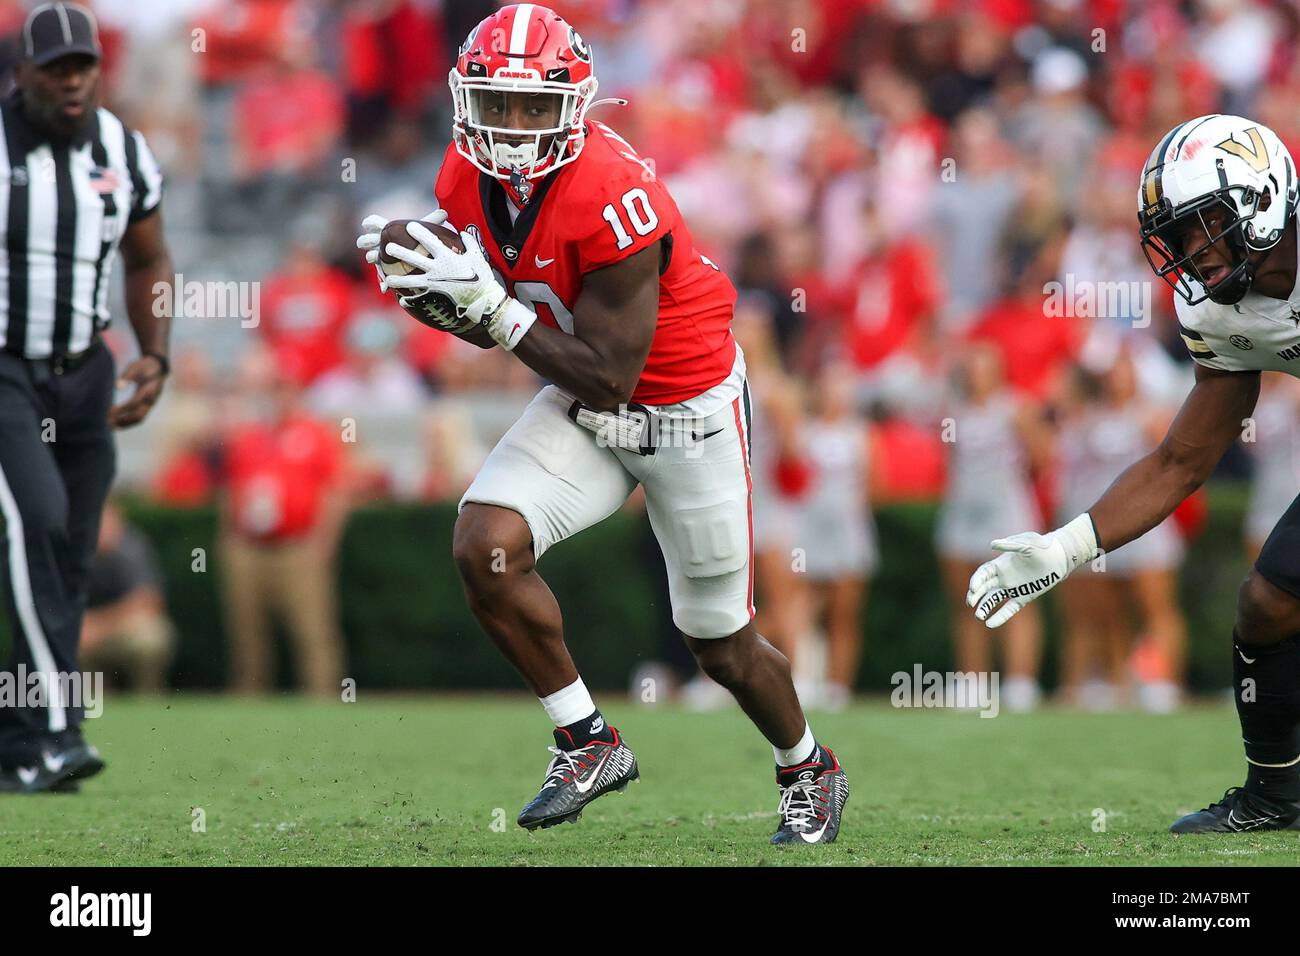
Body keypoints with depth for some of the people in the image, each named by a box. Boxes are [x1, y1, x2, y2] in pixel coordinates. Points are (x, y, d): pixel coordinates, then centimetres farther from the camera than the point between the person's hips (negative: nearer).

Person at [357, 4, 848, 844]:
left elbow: (611, 377, -28)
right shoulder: (468, 180, -10)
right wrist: (428, 294, -16)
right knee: (485, 546, -20)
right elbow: (505, 324, 4)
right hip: (584, 410, 6)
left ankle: (809, 770, 40)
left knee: (723, 648, 8)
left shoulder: (614, 198, -32)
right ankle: (589, 744, -3)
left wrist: (495, 309, -32)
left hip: (686, 410, -5)